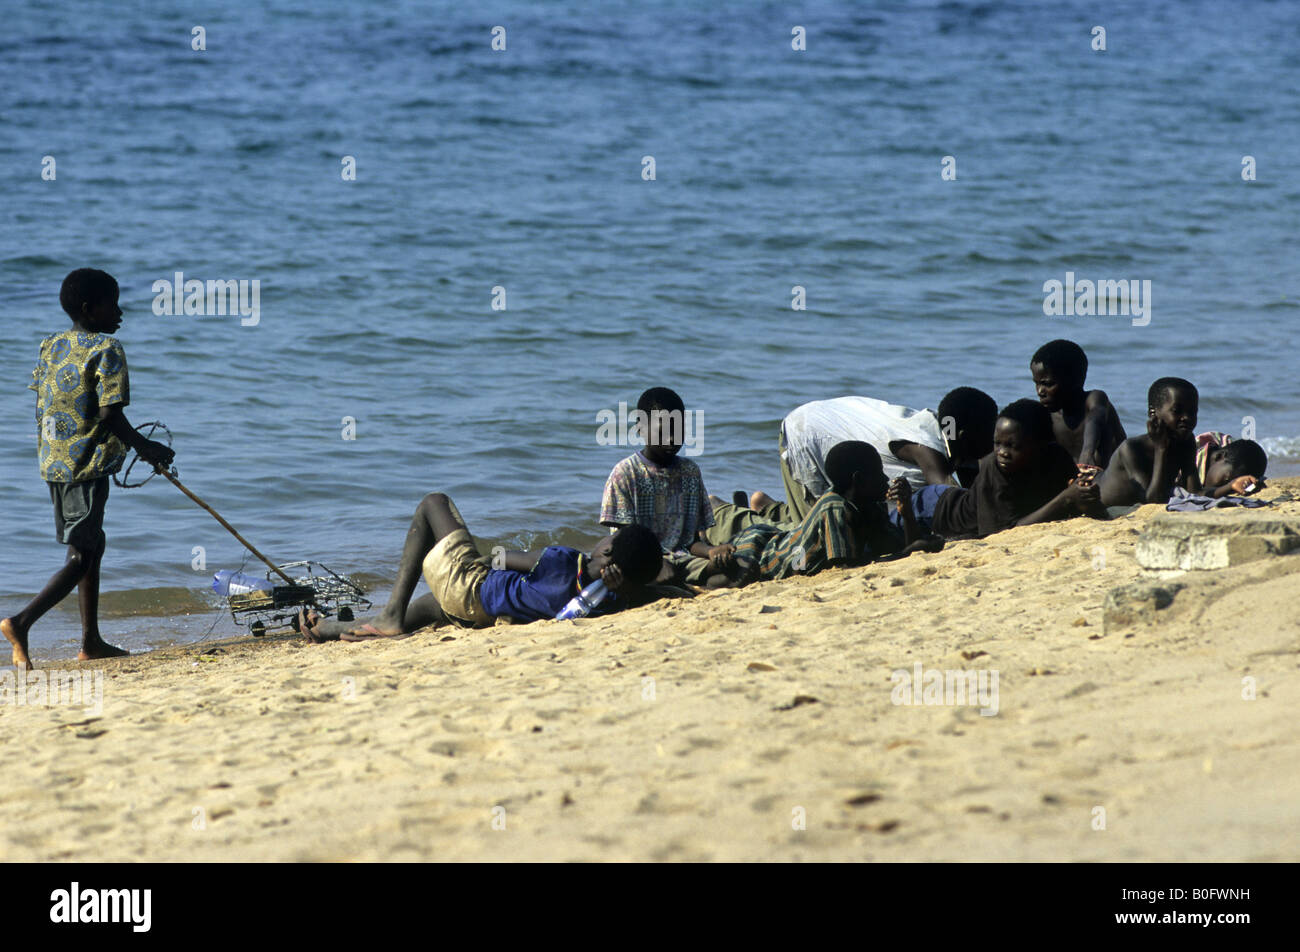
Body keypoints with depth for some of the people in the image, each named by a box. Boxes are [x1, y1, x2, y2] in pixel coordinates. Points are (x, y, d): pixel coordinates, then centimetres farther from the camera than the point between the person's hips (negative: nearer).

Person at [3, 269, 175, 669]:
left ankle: (91, 641, 22)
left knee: (92, 544, 19)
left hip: (53, 462, 9)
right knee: (81, 558, -5)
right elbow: (110, 413, -19)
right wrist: (143, 447, -5)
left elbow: (40, 408, 14)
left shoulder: (52, 346, 10)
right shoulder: (106, 350, -13)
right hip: (87, 466, -9)